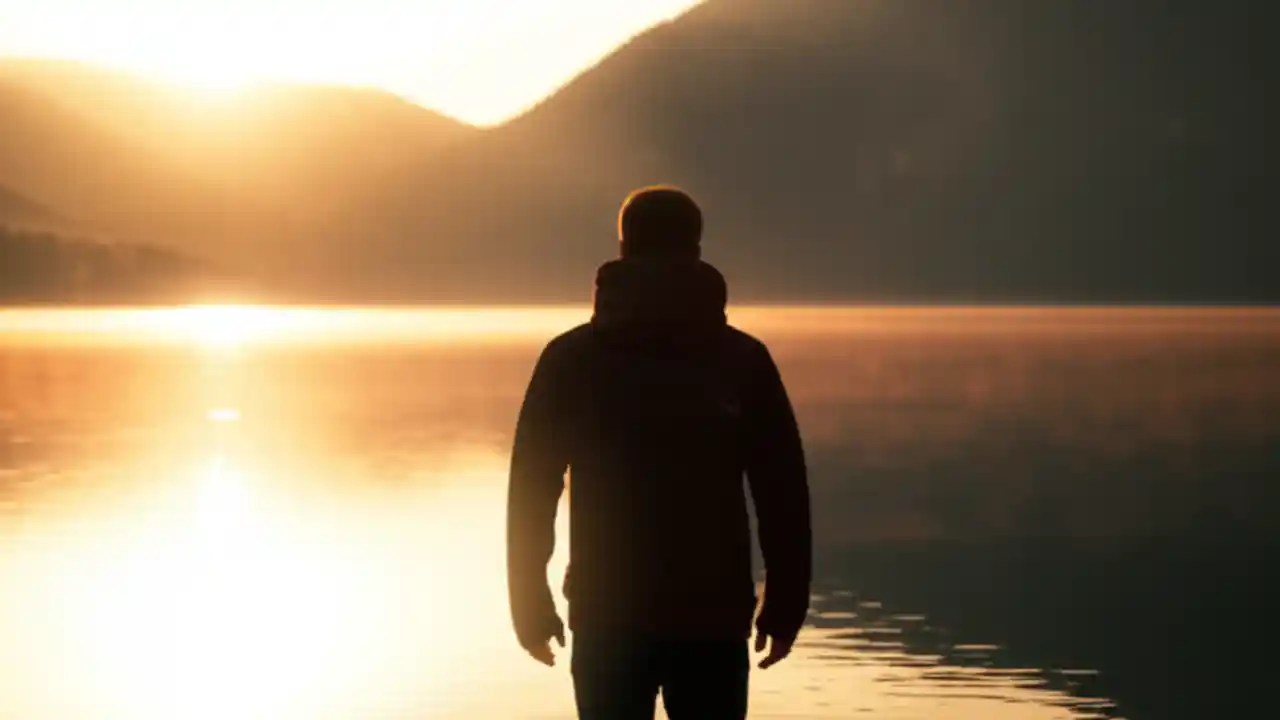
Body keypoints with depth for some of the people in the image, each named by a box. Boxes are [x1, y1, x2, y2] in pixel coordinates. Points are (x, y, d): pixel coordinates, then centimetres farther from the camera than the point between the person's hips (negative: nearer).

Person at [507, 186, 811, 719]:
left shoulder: (571, 358, 2)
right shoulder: (743, 358, 2)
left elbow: (531, 490, 0)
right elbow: (783, 493, 0)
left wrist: (532, 605, 5)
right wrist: (785, 606, 6)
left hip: (607, 614, 0)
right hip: (713, 615, 0)